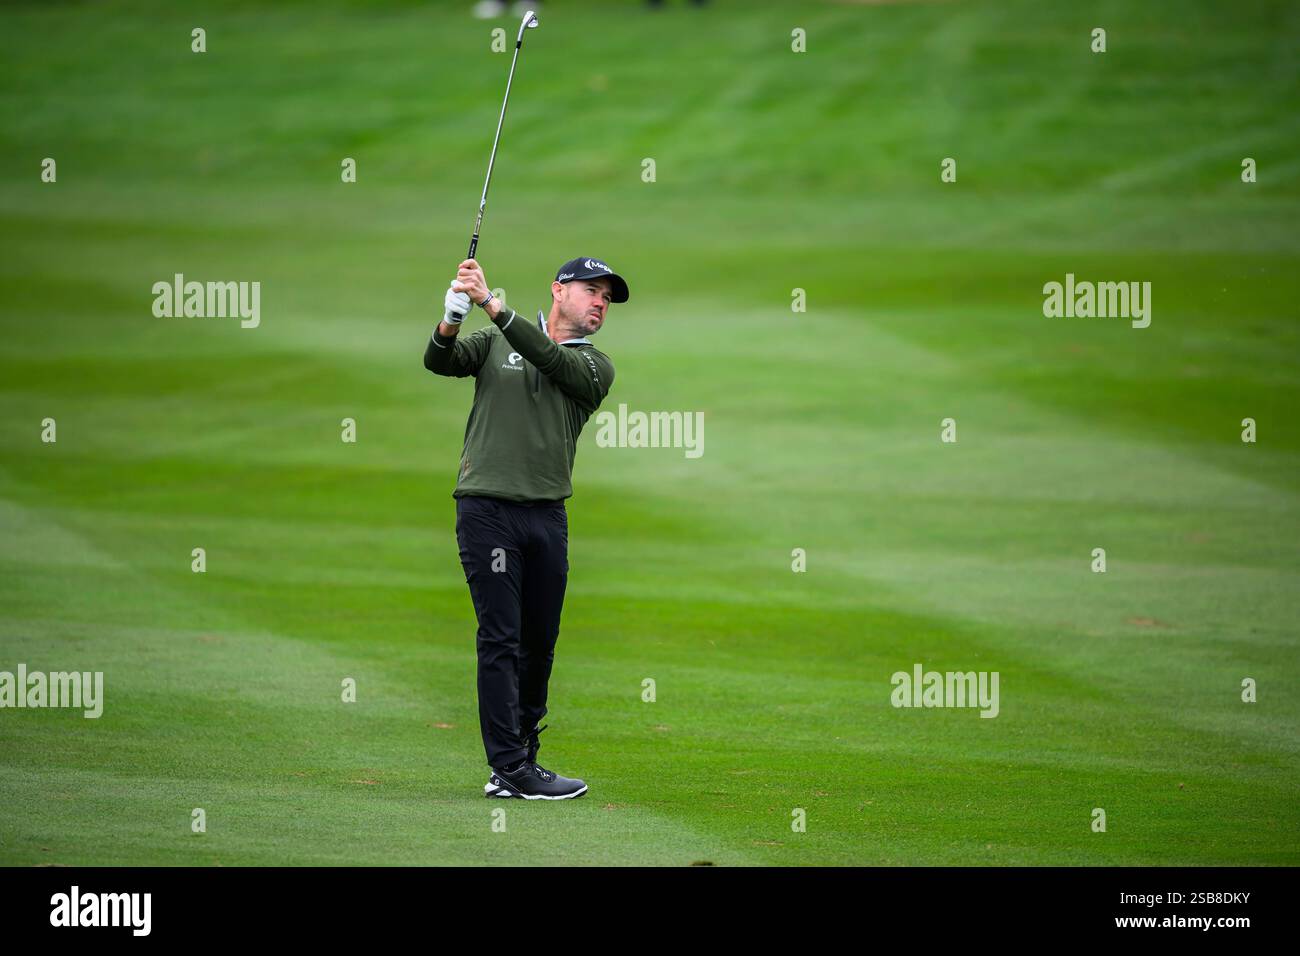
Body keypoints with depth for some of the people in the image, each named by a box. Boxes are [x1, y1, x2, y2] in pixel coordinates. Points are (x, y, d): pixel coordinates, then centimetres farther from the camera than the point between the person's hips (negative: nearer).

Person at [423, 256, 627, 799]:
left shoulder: (596, 368, 10)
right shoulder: (495, 342, 9)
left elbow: (549, 358, -10)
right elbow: (439, 362, -5)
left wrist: (491, 304, -22)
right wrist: (451, 321, -28)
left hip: (548, 517, 4)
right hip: (487, 508, -4)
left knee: (539, 643, 7)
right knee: (501, 639, -8)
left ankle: (520, 760, 19)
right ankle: (511, 771, -9)